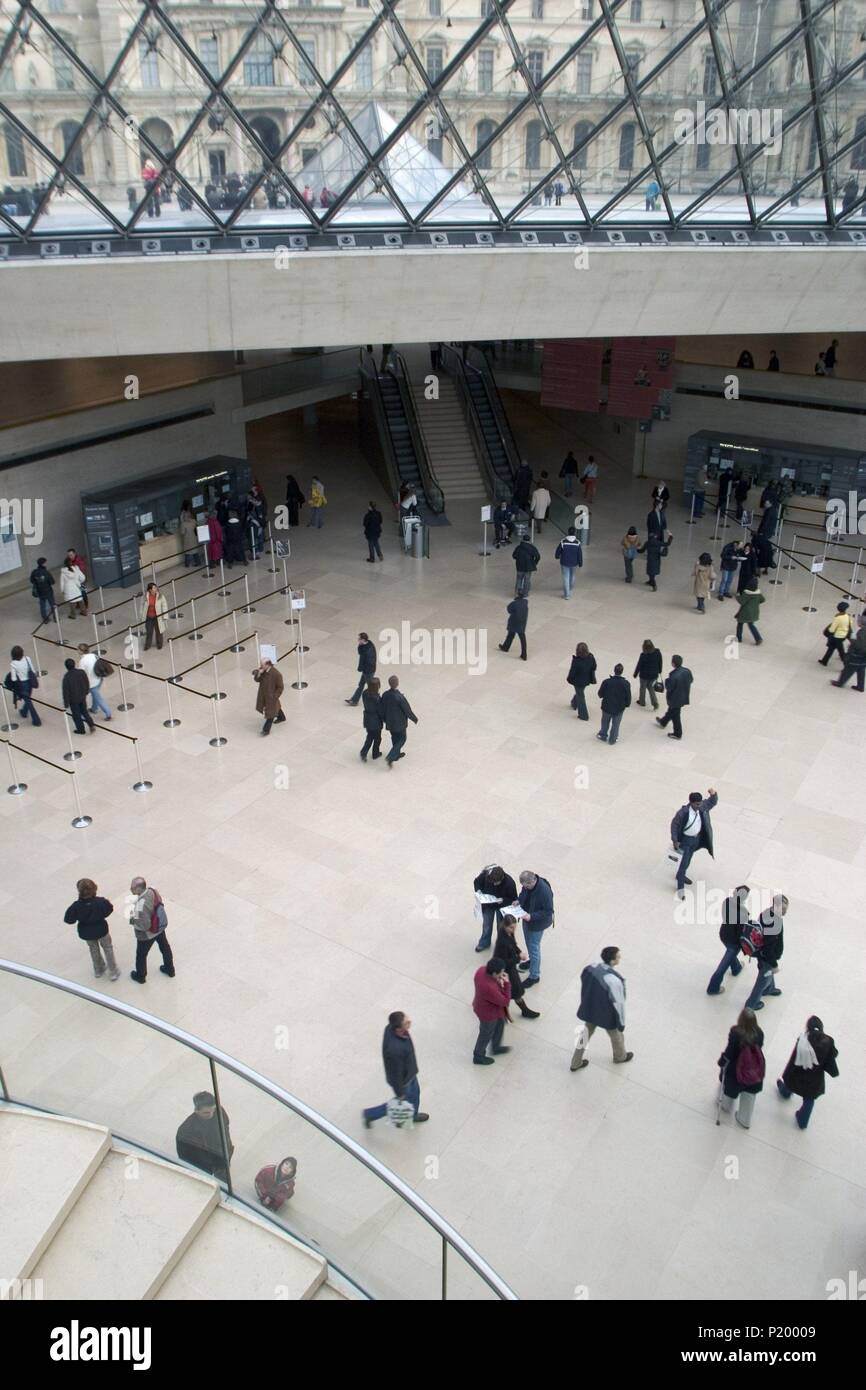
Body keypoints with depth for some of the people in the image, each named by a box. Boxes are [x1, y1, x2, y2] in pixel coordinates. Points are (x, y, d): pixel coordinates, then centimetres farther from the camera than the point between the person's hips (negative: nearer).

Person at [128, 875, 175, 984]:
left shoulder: (141, 905, -41)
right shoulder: (152, 891, -19)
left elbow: (144, 926, -33)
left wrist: (133, 918, -19)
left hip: (147, 935, -7)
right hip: (160, 926, 7)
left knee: (141, 955, 23)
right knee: (165, 948, 29)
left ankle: (140, 976, 49)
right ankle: (170, 969, 53)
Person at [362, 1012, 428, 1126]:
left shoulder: (392, 1027, -25)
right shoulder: (394, 1050, -48)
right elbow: (395, 1074, -30)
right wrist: (400, 1093, -13)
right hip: (402, 1080, -7)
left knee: (414, 1094, 31)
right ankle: (369, 1114, 39)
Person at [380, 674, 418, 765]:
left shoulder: (385, 695, -11)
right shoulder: (400, 697, -29)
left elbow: (382, 709, 2)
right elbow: (407, 710, -18)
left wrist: (385, 719, 19)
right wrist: (414, 719, -2)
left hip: (389, 723, 6)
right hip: (399, 723, -6)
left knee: (395, 738, 26)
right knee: (402, 739, 12)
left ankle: (397, 754, 44)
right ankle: (390, 758, 2)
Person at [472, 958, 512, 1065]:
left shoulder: (482, 969, -23)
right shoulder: (490, 988, -45)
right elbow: (505, 1001, -29)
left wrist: (498, 981, -12)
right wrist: (507, 983, -27)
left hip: (482, 1005, 8)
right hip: (488, 1014, -8)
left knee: (500, 1024, 32)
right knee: (486, 1035, 21)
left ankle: (496, 1047, 57)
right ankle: (478, 1057, 49)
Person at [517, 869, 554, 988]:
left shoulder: (545, 891, -36)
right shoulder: (527, 885, -14)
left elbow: (548, 911, -27)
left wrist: (532, 916, -33)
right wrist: (519, 900, -11)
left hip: (537, 923, -7)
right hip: (527, 919, 8)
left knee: (534, 948, 4)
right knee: (529, 942, 28)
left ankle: (534, 976, 19)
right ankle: (532, 960, 54)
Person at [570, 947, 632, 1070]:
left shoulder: (590, 967, -19)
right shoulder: (614, 981, -39)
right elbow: (618, 1004, -25)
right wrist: (621, 1023, -8)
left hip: (589, 1010, 5)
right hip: (606, 1016, -5)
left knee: (585, 1034, 28)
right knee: (617, 1037, 27)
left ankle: (576, 1063, 46)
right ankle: (620, 1056, 57)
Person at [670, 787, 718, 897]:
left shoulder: (702, 807, -15)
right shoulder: (683, 812, -30)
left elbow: (712, 802, -1)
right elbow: (674, 824, -18)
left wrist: (714, 794, -25)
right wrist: (675, 840, -19)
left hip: (696, 839, 6)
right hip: (685, 839, -6)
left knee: (688, 859, 26)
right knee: (683, 862, -3)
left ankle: (681, 875, 50)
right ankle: (680, 887, 9)